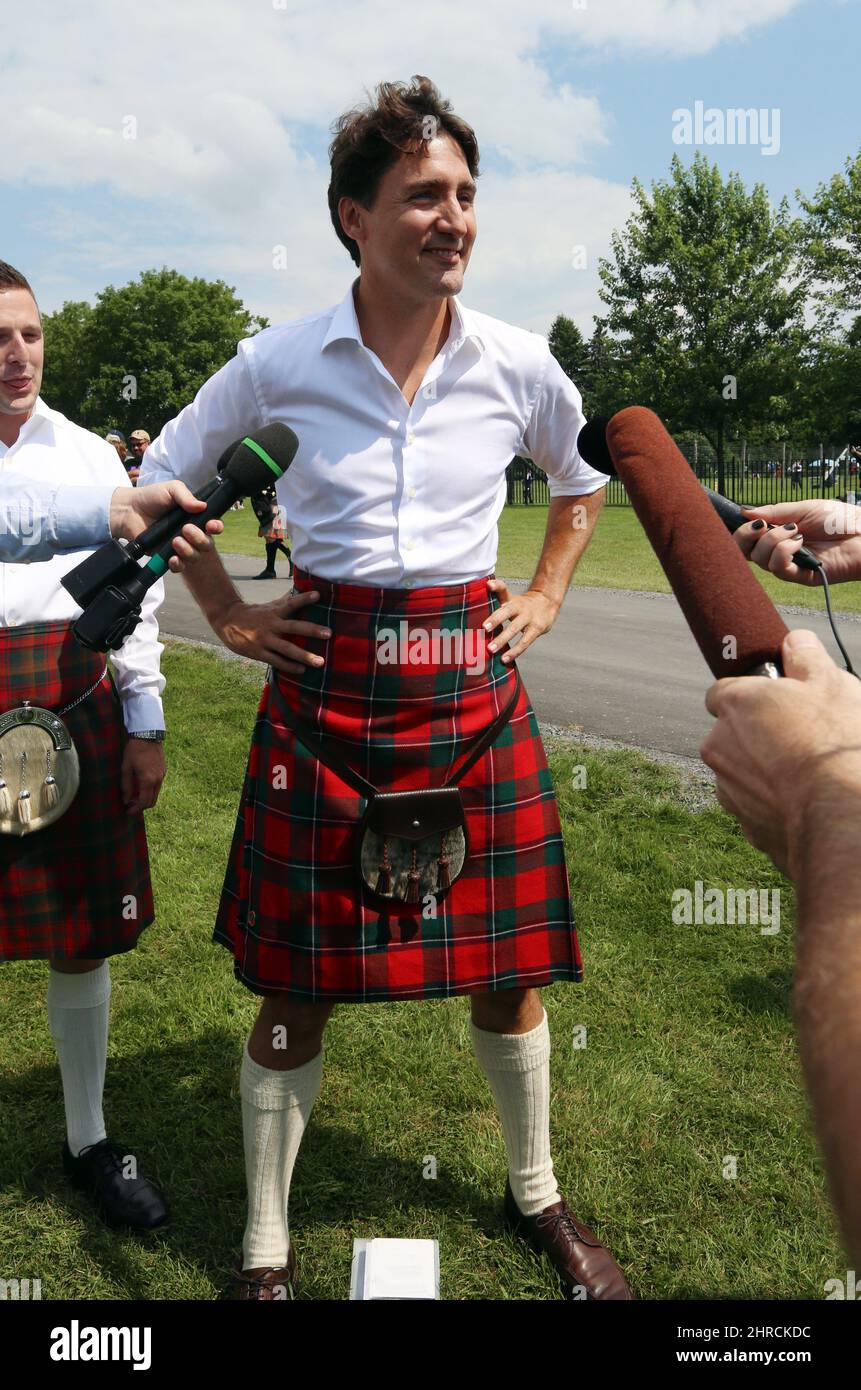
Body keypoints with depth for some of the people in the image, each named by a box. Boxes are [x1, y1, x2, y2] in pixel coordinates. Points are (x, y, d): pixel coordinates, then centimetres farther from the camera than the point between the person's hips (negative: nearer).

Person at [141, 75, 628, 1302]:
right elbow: (164, 477, 11)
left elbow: (588, 478, 21)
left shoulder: (518, 367, 0)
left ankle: (537, 1196, 39)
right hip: (327, 692, -1)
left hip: (474, 691, 2)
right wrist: (229, 617, 4)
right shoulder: (280, 364, -4)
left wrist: (545, 597, 10)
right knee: (297, 980, 6)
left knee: (509, 964, 11)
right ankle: (266, 1247, 28)